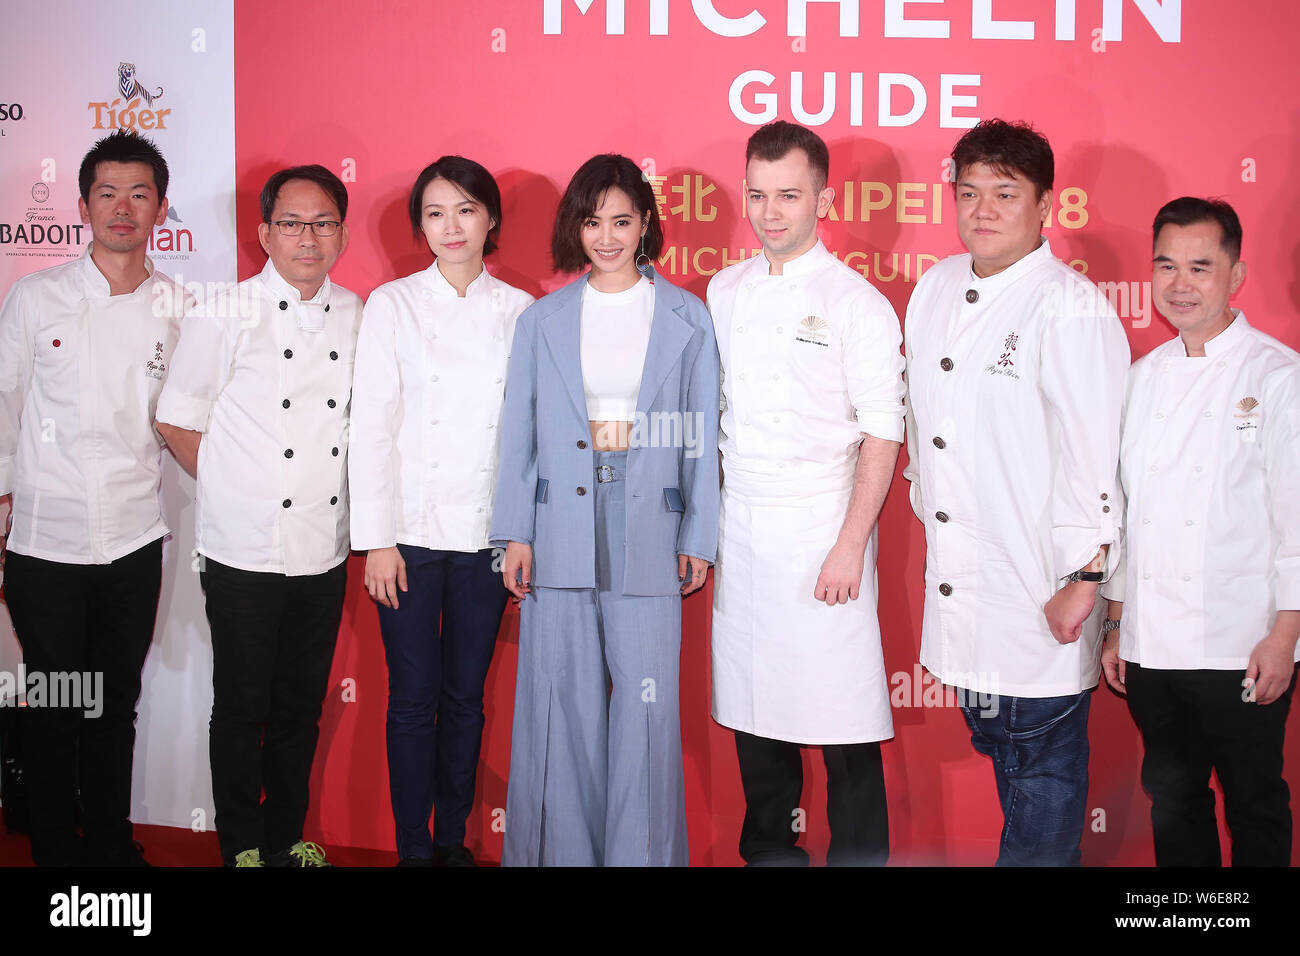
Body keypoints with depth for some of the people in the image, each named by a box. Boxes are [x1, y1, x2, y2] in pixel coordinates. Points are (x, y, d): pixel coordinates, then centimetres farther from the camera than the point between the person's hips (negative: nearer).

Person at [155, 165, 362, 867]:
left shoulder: (356, 316, 6)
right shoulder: (224, 316, -6)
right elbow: (176, 421, 0)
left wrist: (343, 496, 8)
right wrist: (237, 490, 0)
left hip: (325, 551, 4)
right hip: (245, 551, -4)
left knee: (302, 706, 14)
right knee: (242, 709, 6)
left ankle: (287, 836, 31)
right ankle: (242, 846, 23)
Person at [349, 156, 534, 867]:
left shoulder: (519, 312, 5)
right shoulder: (391, 304, 2)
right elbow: (371, 426, -1)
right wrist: (377, 539, -6)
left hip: (486, 534, 1)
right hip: (411, 533, -1)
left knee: (465, 696, 9)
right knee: (413, 698, 2)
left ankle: (453, 840, 22)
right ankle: (413, 847, 15)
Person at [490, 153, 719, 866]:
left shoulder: (688, 319, 7)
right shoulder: (542, 321, 10)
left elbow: (701, 436, 6)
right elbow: (519, 434, 9)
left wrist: (699, 539, 3)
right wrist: (516, 534, 2)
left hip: (649, 528, -1)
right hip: (560, 529, 1)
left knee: (647, 699, -1)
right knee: (563, 704, 5)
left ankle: (641, 853, 13)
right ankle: (562, 849, 19)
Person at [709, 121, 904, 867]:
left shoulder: (857, 303, -5)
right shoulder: (725, 291, 11)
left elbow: (882, 435, -7)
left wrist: (850, 545, -13)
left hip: (819, 526, -5)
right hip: (737, 527, 5)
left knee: (841, 714, -4)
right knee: (752, 705, 11)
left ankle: (858, 853, 11)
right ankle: (769, 848, 26)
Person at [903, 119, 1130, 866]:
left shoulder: (1073, 309, -15)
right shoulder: (936, 289, 9)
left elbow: (1095, 450, -18)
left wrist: (1083, 579, -17)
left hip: (1040, 596, -7)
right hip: (959, 576, 7)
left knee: (1043, 771, 5)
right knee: (997, 749, 19)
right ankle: (1027, 846, 35)